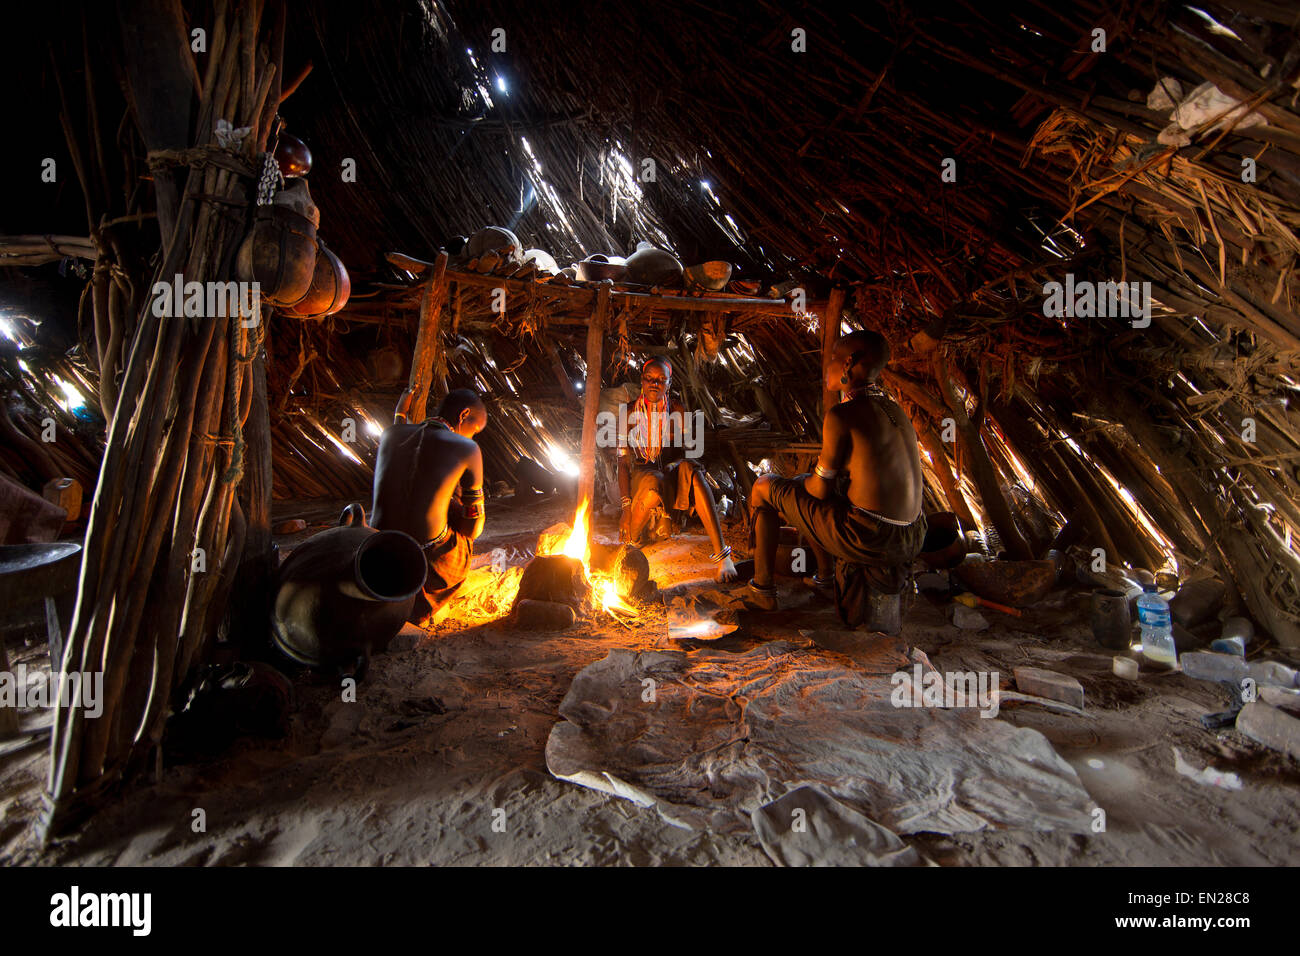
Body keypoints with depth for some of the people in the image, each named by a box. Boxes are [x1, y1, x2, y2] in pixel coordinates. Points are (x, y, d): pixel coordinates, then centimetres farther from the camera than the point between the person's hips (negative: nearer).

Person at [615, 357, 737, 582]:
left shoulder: (677, 410, 6)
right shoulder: (631, 414, 1)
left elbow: (683, 450, 9)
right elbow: (623, 462, -3)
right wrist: (626, 506, -14)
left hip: (670, 472, 2)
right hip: (640, 476, -1)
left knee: (690, 469, -35)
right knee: (654, 483, -40)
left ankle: (721, 554, -41)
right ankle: (630, 541, -13)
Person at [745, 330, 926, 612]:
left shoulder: (841, 415, -14)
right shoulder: (894, 409, 11)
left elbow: (821, 489, -8)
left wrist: (800, 482, 15)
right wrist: (808, 481, 23)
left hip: (867, 538, -8)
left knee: (764, 487, 9)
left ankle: (761, 589, 17)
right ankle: (824, 580, 39)